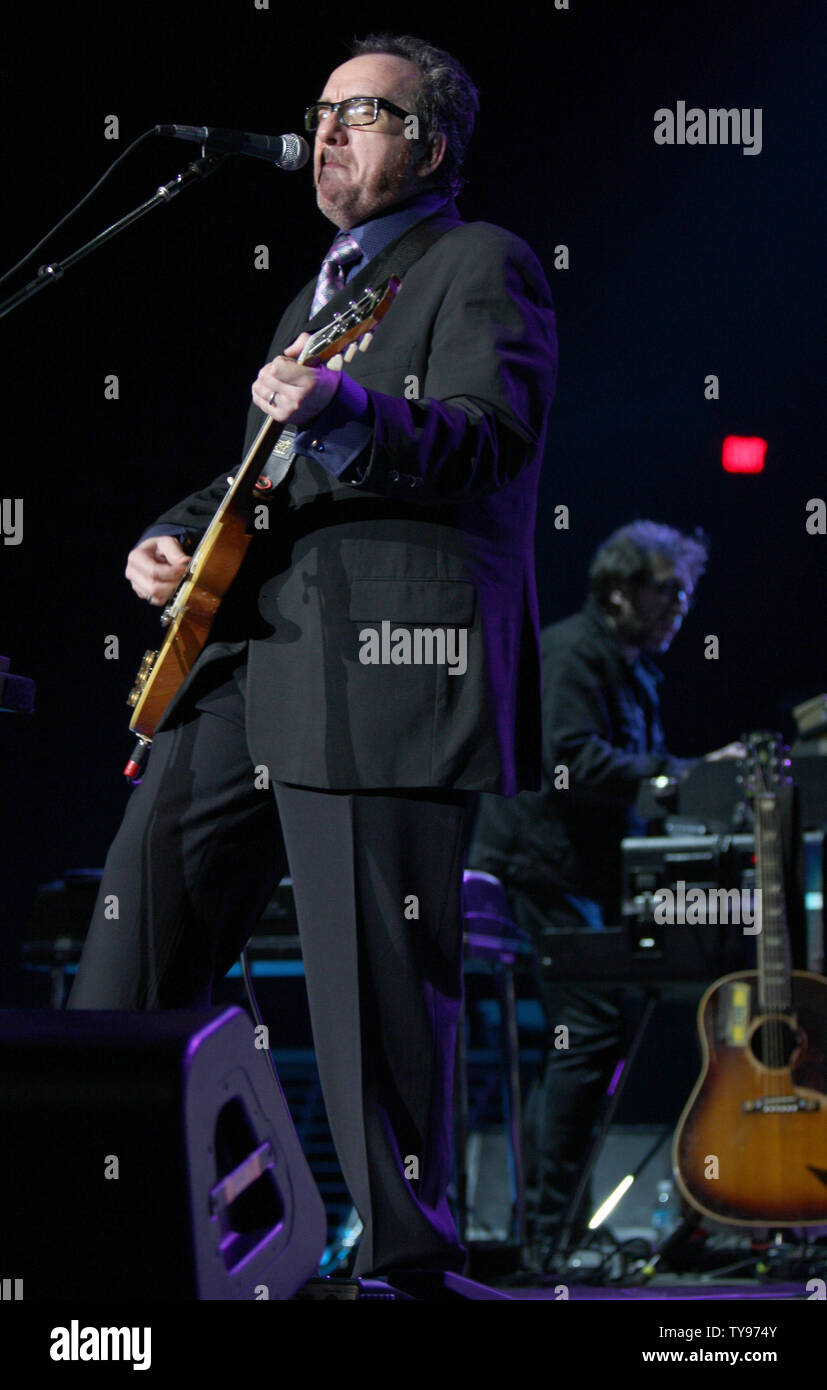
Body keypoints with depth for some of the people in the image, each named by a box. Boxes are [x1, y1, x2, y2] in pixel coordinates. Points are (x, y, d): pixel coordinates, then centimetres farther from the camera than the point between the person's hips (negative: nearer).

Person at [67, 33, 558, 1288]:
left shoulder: (481, 266, 2)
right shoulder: (321, 290, 29)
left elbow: (493, 438, -15)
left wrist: (340, 412, -32)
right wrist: (178, 534, 13)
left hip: (384, 664, -8)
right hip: (252, 652, 9)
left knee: (376, 978, -9)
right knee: (143, 914, 4)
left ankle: (408, 1255, -1)